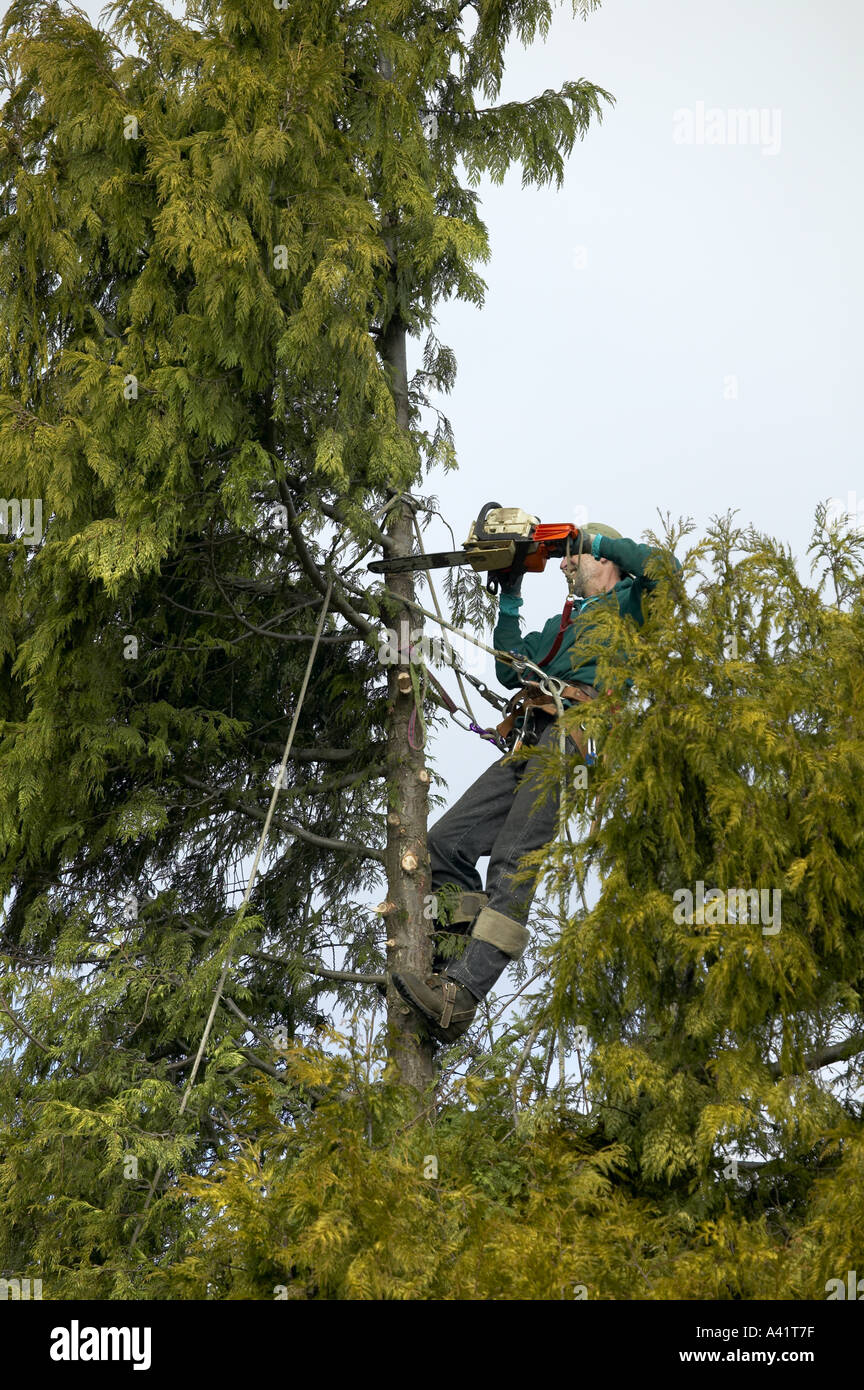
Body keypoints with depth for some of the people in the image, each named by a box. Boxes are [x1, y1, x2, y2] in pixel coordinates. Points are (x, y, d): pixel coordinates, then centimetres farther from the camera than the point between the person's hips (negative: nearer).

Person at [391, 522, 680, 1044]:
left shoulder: (628, 602, 14)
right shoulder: (562, 624, 37)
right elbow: (510, 671, 31)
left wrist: (602, 539, 8)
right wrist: (510, 599, 29)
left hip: (577, 736, -8)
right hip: (531, 741, 9)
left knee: (513, 863, -21)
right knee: (447, 840, -4)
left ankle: (459, 999, -32)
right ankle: (461, 964, -7)